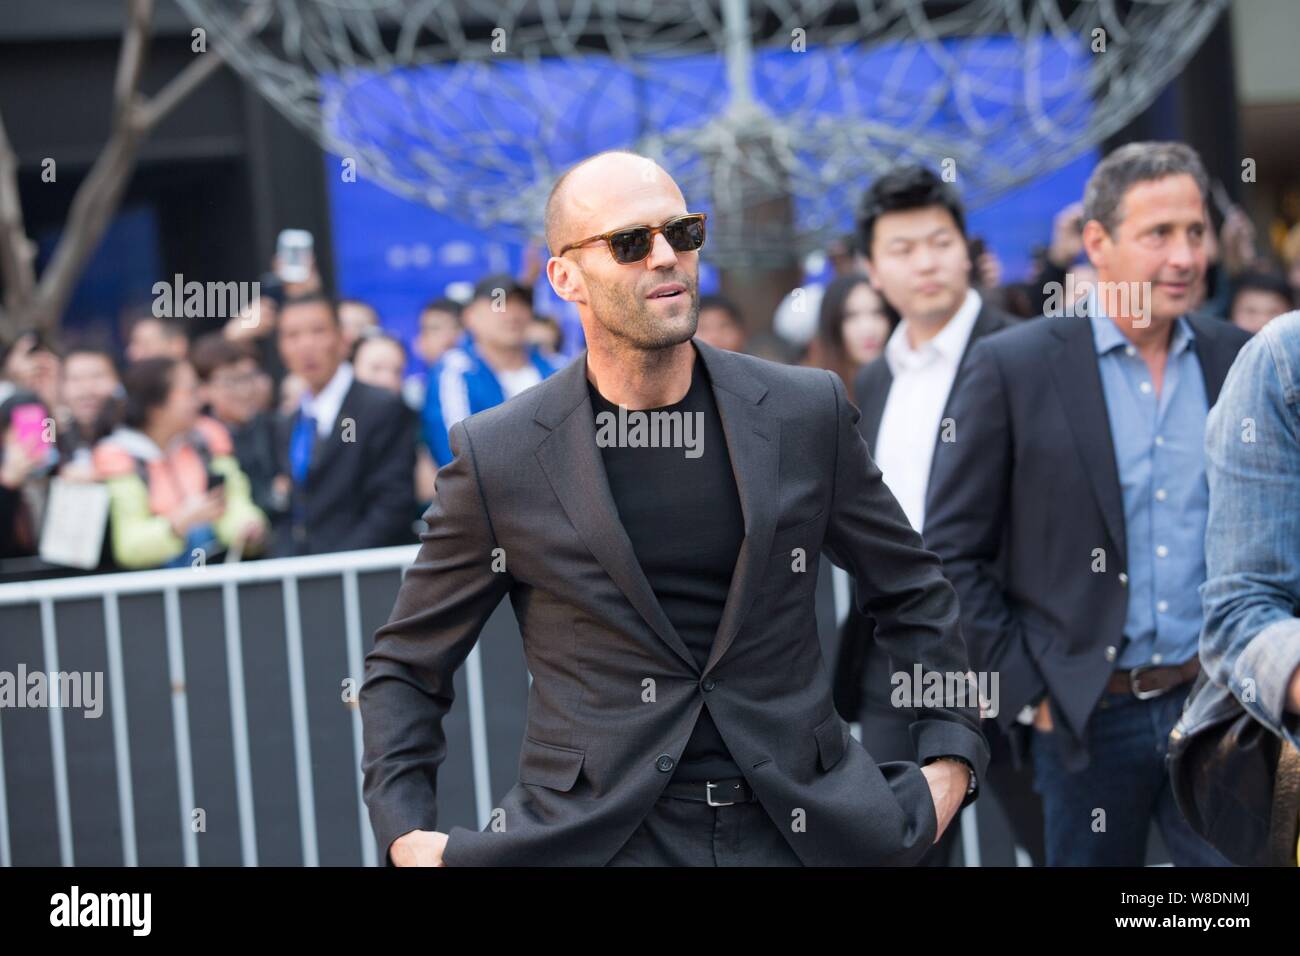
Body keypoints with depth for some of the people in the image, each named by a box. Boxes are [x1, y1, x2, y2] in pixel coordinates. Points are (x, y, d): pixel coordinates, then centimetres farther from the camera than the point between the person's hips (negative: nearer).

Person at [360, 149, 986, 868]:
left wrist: (949, 756, 4)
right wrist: (406, 836, -7)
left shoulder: (806, 414, 2)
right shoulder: (495, 457, -3)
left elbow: (911, 593, 16)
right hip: (594, 835, -2)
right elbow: (406, 667, 6)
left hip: (802, 828, 2)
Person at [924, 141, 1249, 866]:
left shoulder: (1240, 362, 4)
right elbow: (953, 553, -5)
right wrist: (1025, 691, -7)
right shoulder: (1013, 366, -6)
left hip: (1219, 702, 2)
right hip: (1087, 718, -2)